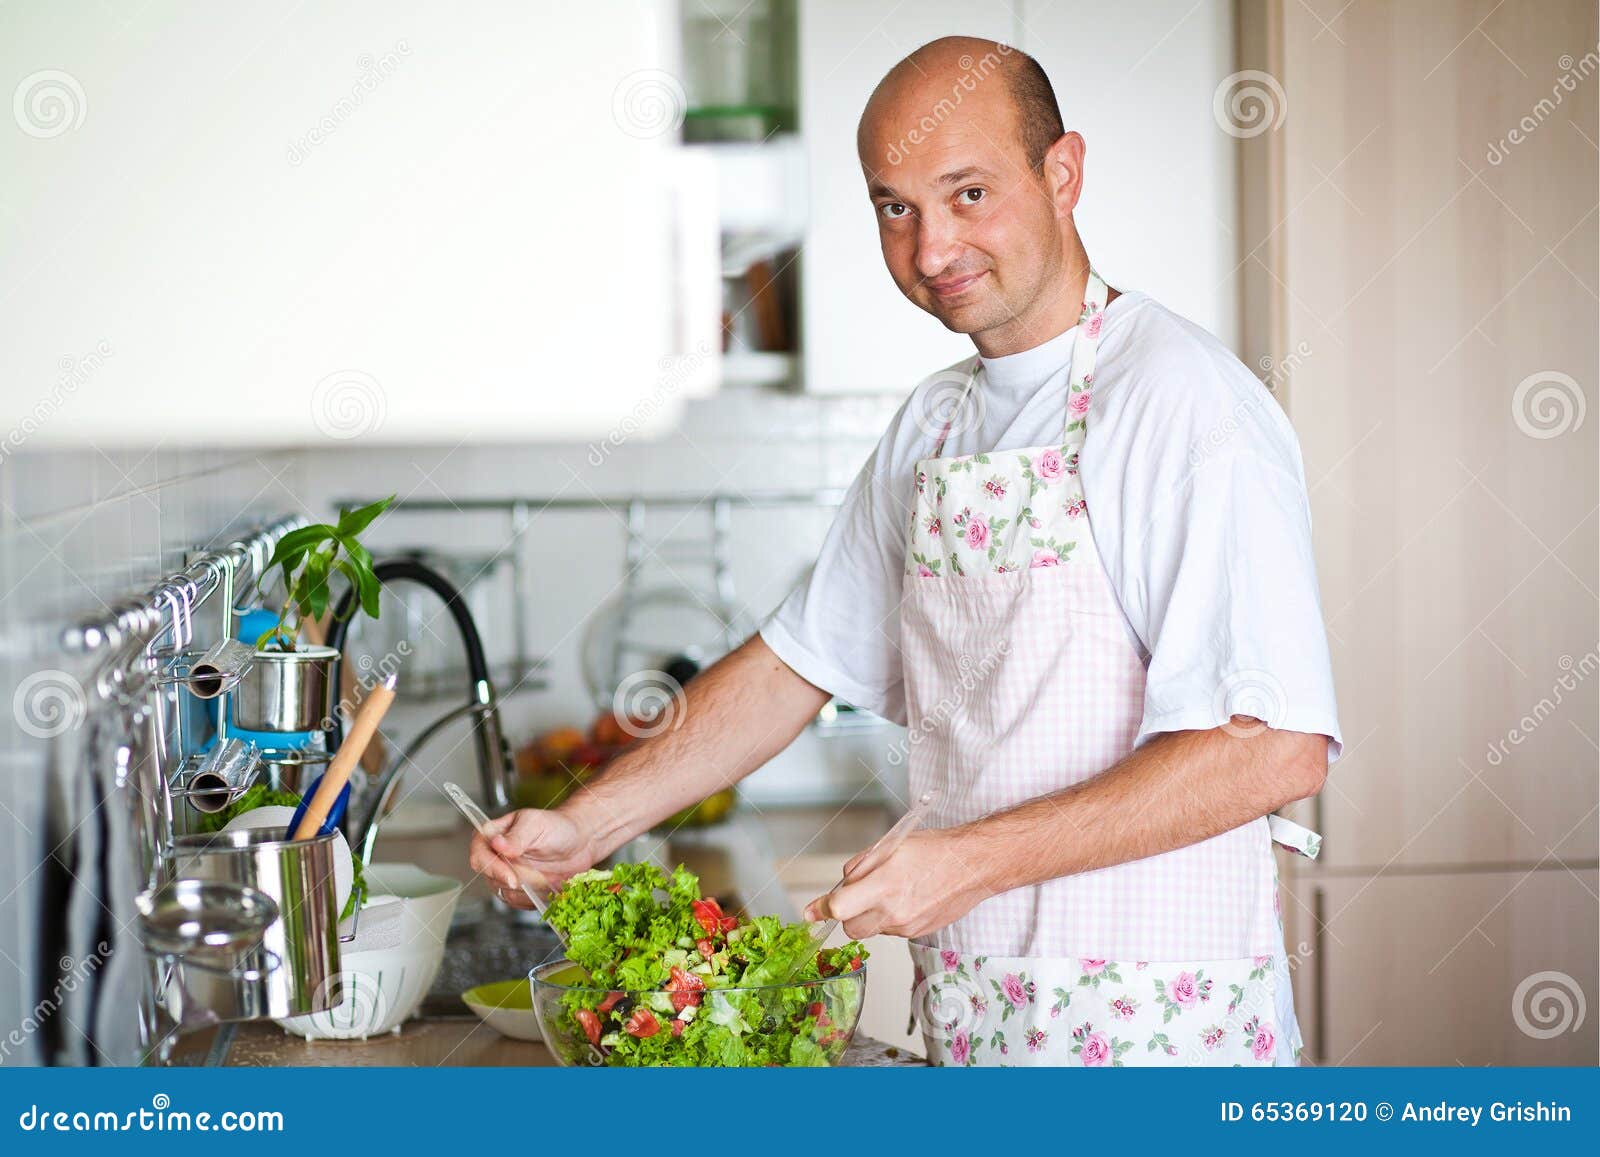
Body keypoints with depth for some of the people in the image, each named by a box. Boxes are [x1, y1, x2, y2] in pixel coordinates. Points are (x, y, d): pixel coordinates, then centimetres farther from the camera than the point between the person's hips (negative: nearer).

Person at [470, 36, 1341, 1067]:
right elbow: (800, 660, 17)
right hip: (969, 1019, 7)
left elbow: (1277, 748, -23)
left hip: (1159, 1029, -7)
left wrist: (975, 860, -23)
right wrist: (587, 826, 10)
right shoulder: (934, 425, 9)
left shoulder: (1182, 403, -15)